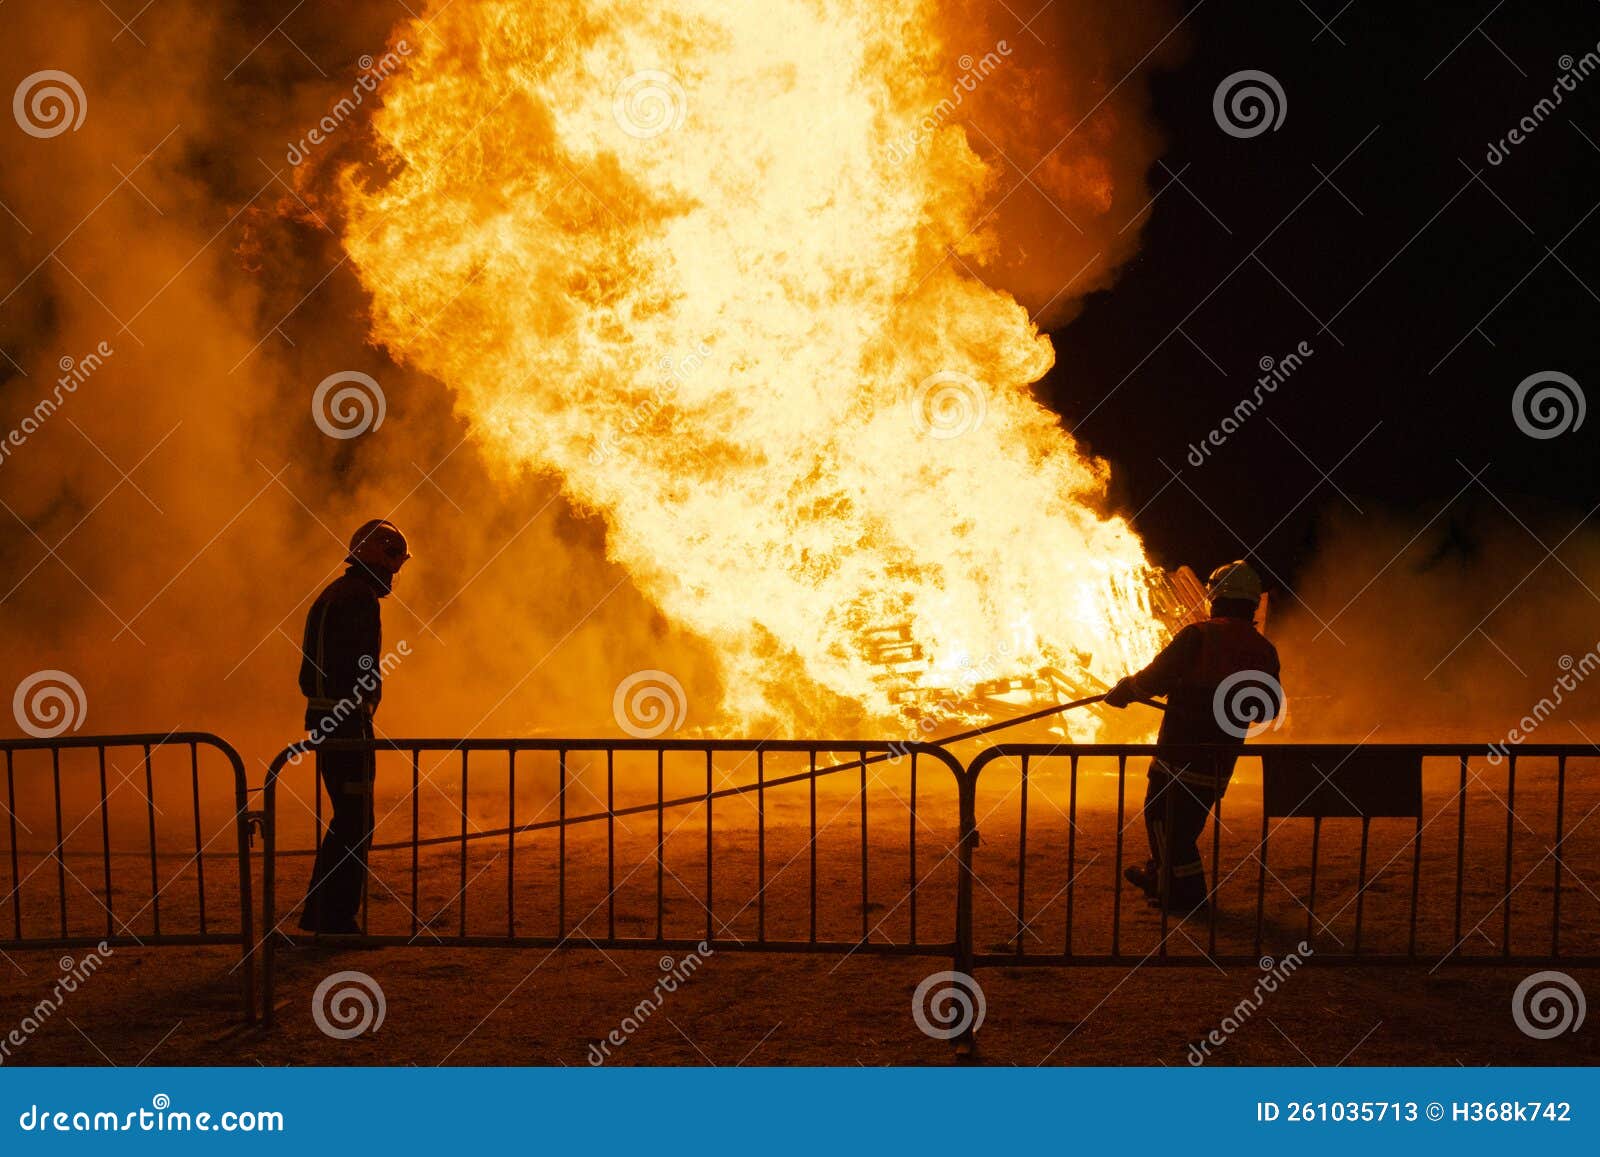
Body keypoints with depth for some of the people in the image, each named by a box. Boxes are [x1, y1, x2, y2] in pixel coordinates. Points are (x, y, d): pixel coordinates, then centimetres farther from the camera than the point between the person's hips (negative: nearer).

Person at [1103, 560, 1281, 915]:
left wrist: (1122, 691, 7)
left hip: (1182, 749, -6)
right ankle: (1159, 876, 33)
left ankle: (1186, 892, 2)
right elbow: (1269, 709, 11)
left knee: (1164, 815, 5)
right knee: (1189, 819, 19)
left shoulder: (1197, 636, -12)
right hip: (1222, 759, 6)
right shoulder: (1264, 651, 4)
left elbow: (1155, 678, -12)